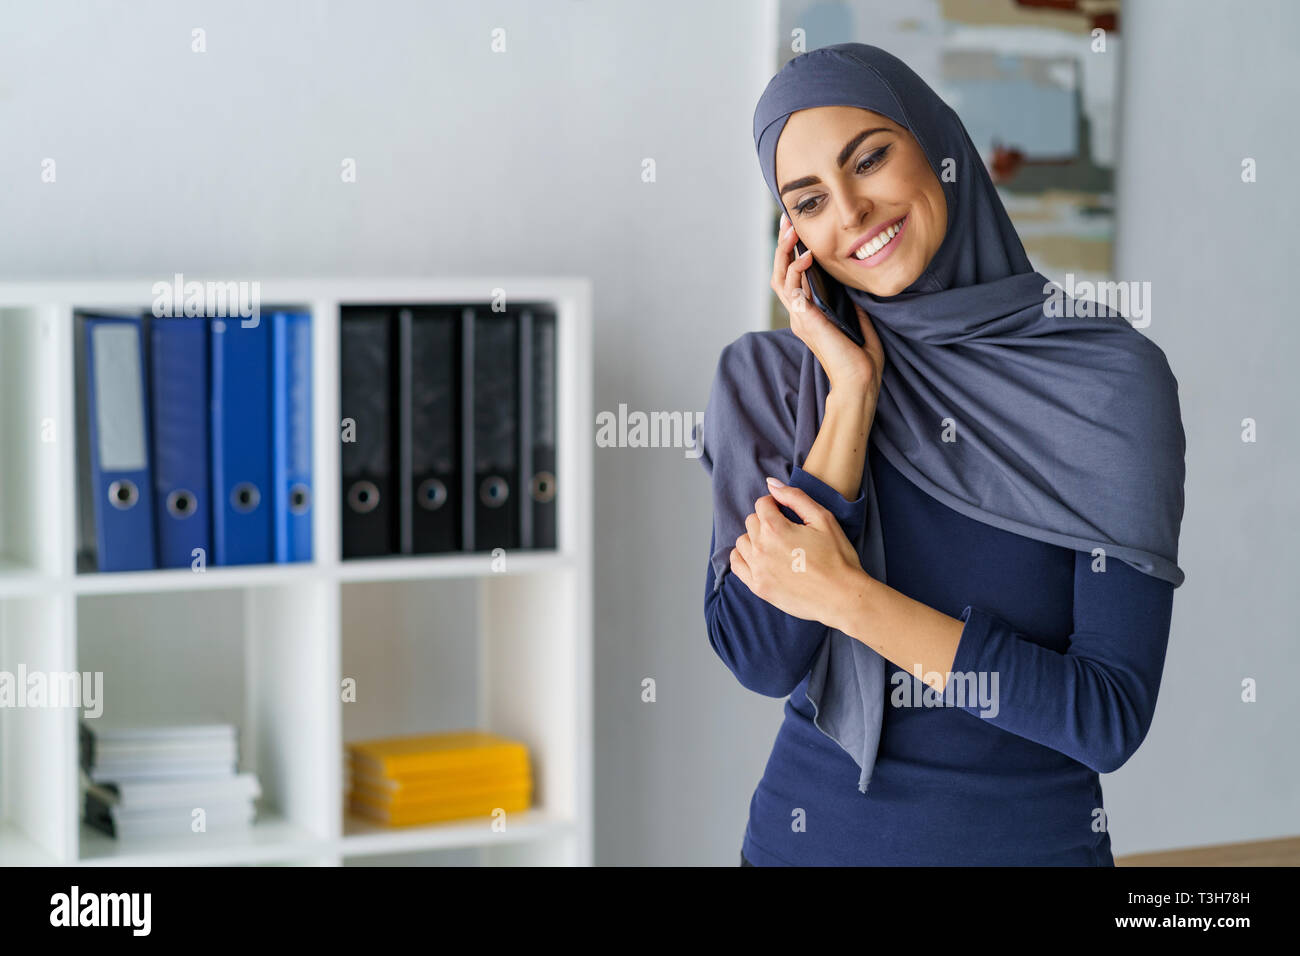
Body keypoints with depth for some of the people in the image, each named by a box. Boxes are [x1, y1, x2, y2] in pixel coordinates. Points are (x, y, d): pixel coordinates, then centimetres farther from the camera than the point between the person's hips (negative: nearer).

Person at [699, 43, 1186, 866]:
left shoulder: (1109, 376, -11)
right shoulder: (766, 379, -5)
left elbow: (1112, 717, -16)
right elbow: (761, 660, -16)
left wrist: (850, 598, -19)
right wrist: (851, 392, -17)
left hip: (1034, 831, -1)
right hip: (817, 829, 1)